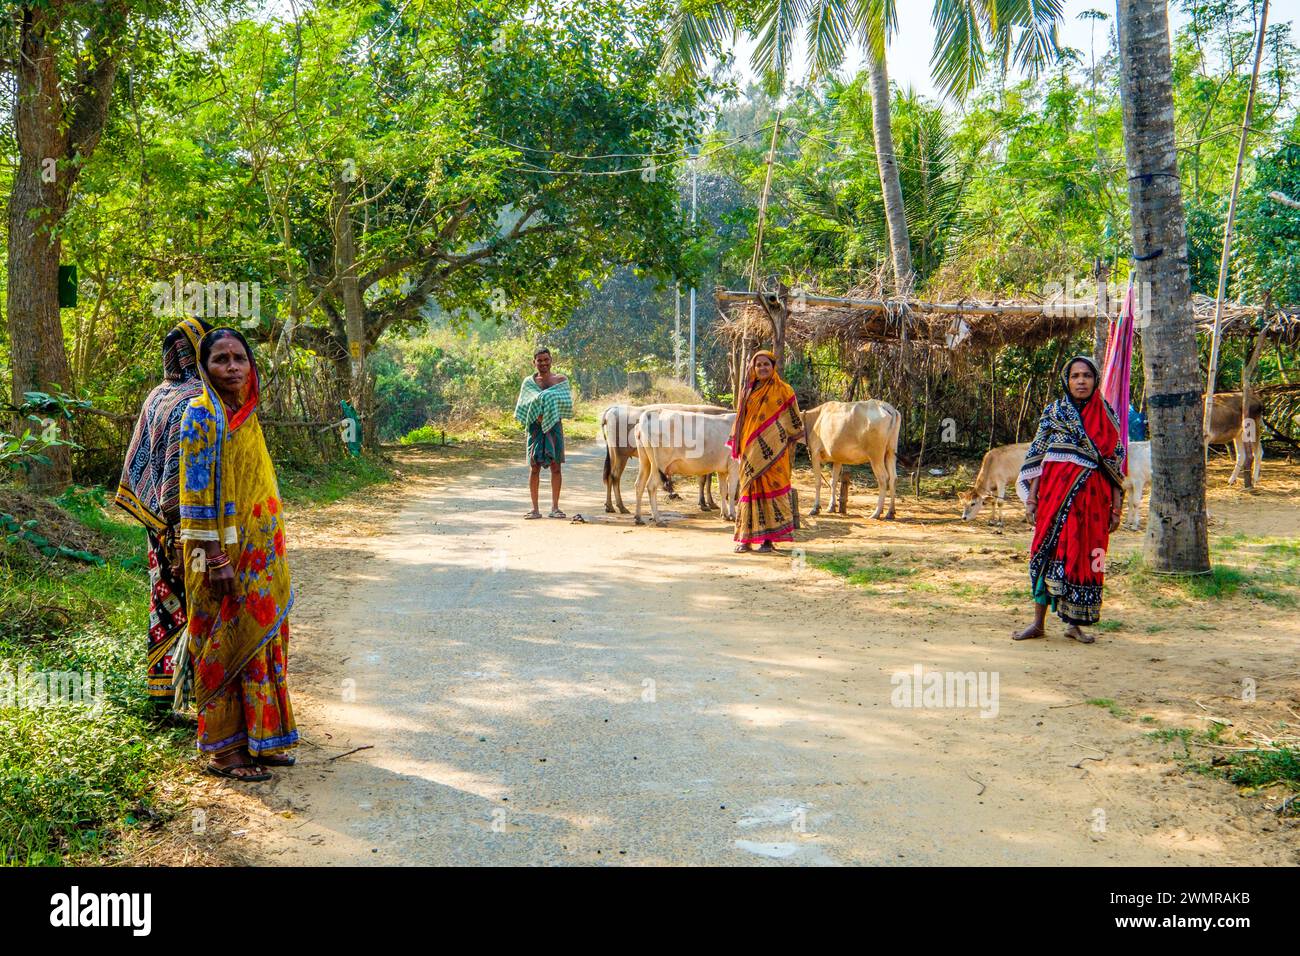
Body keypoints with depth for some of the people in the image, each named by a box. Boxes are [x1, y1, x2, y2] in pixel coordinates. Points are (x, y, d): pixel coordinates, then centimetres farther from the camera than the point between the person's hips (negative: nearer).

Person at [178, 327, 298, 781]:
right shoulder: (202, 416, -12)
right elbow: (197, 492, -17)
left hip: (259, 551, 8)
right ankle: (223, 748, 9)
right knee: (229, 643, -1)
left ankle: (257, 739, 23)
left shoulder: (246, 416, 11)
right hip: (224, 551, -8)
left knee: (260, 638, 12)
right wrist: (216, 558, -21)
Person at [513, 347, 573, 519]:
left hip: (554, 426, 0)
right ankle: (535, 508, 3)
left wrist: (548, 414, -16)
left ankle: (555, 507, 6)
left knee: (555, 466, 0)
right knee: (535, 466, -1)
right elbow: (524, 406, 2)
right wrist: (537, 415, -15)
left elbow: (567, 403, -3)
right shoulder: (529, 382, 9)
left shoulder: (561, 380, 6)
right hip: (536, 427, 0)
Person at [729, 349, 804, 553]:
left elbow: (794, 422, 5)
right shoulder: (748, 391, 13)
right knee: (749, 489, 3)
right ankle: (745, 538, 7)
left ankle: (769, 538, -1)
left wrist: (790, 440, -1)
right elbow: (740, 420, 19)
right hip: (750, 452, 3)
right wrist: (737, 445, 15)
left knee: (772, 488, -5)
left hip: (773, 452, -3)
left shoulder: (783, 390, 2)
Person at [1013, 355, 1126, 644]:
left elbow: (1115, 462, 7)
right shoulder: (1053, 412, 5)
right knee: (1049, 552, -1)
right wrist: (1032, 497, -1)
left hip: (1092, 495, 1)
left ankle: (1074, 623, 14)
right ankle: (1038, 622, 6)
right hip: (1055, 491, -1)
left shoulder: (1106, 416, 7)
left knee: (1085, 556, 3)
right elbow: (1038, 457, 5)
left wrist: (1117, 505, 3)